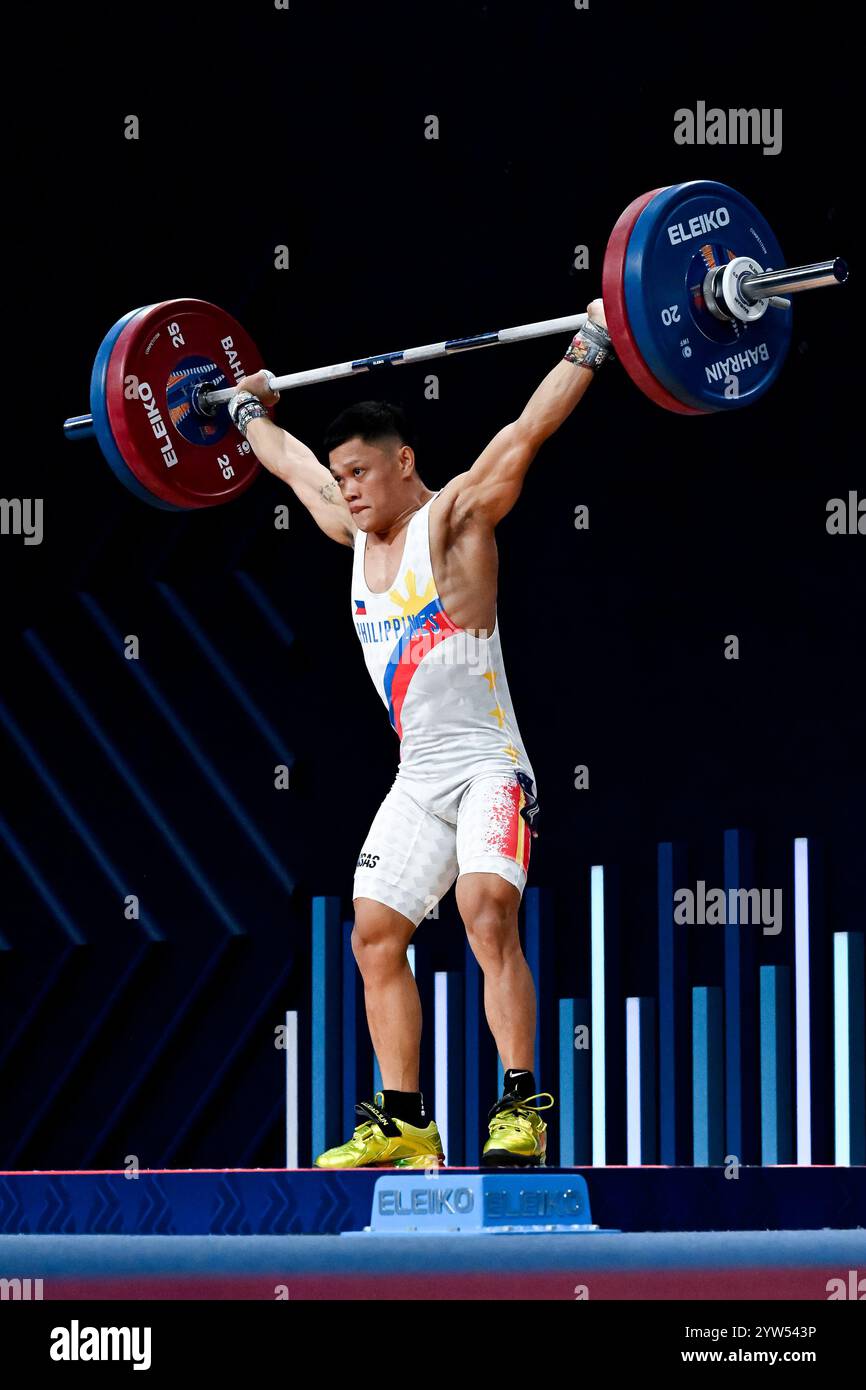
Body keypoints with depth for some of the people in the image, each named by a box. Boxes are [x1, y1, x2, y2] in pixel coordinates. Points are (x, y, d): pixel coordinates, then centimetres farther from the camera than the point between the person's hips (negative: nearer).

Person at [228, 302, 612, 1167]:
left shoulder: (454, 518, -8)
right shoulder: (358, 531, 11)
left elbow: (531, 427, -16)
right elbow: (293, 465, 29)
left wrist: (590, 345, -18)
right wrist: (249, 411, 41)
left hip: (487, 769, -8)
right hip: (416, 779, 8)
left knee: (487, 914, -23)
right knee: (374, 936, 5)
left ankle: (521, 1109, -26)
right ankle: (401, 1121, 10)